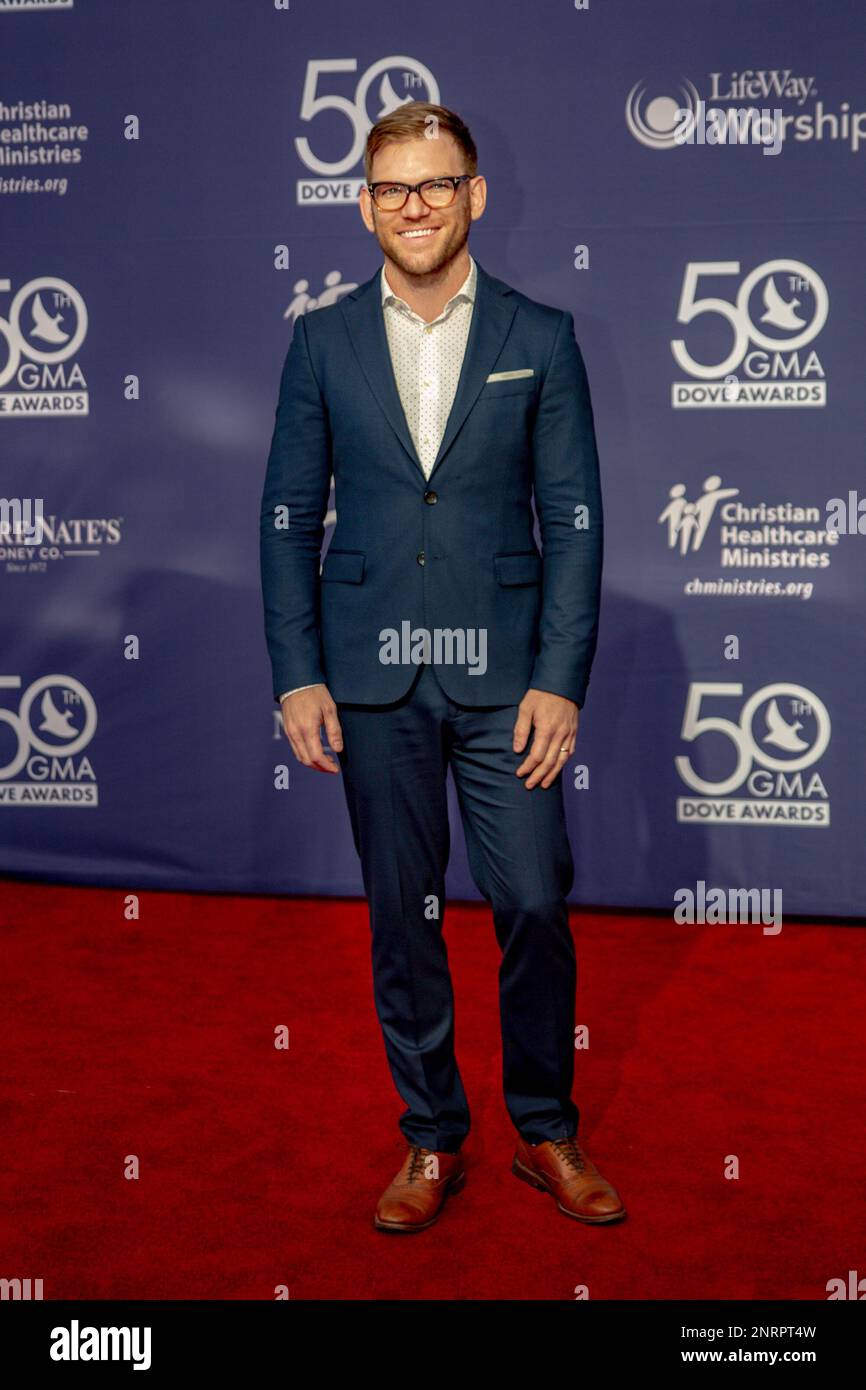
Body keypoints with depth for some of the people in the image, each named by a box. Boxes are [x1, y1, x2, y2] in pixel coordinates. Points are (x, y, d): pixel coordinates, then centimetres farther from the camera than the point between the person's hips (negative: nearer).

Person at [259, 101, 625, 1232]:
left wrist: (560, 679, -7)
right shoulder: (323, 342, 7)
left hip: (503, 673, -1)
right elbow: (289, 516, 6)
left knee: (536, 905, -2)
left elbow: (574, 518, 1)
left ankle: (546, 1132, 21)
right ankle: (432, 1140, 24)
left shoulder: (540, 336, 4)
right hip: (373, 678, 1)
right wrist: (296, 676, -2)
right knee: (401, 916, 8)